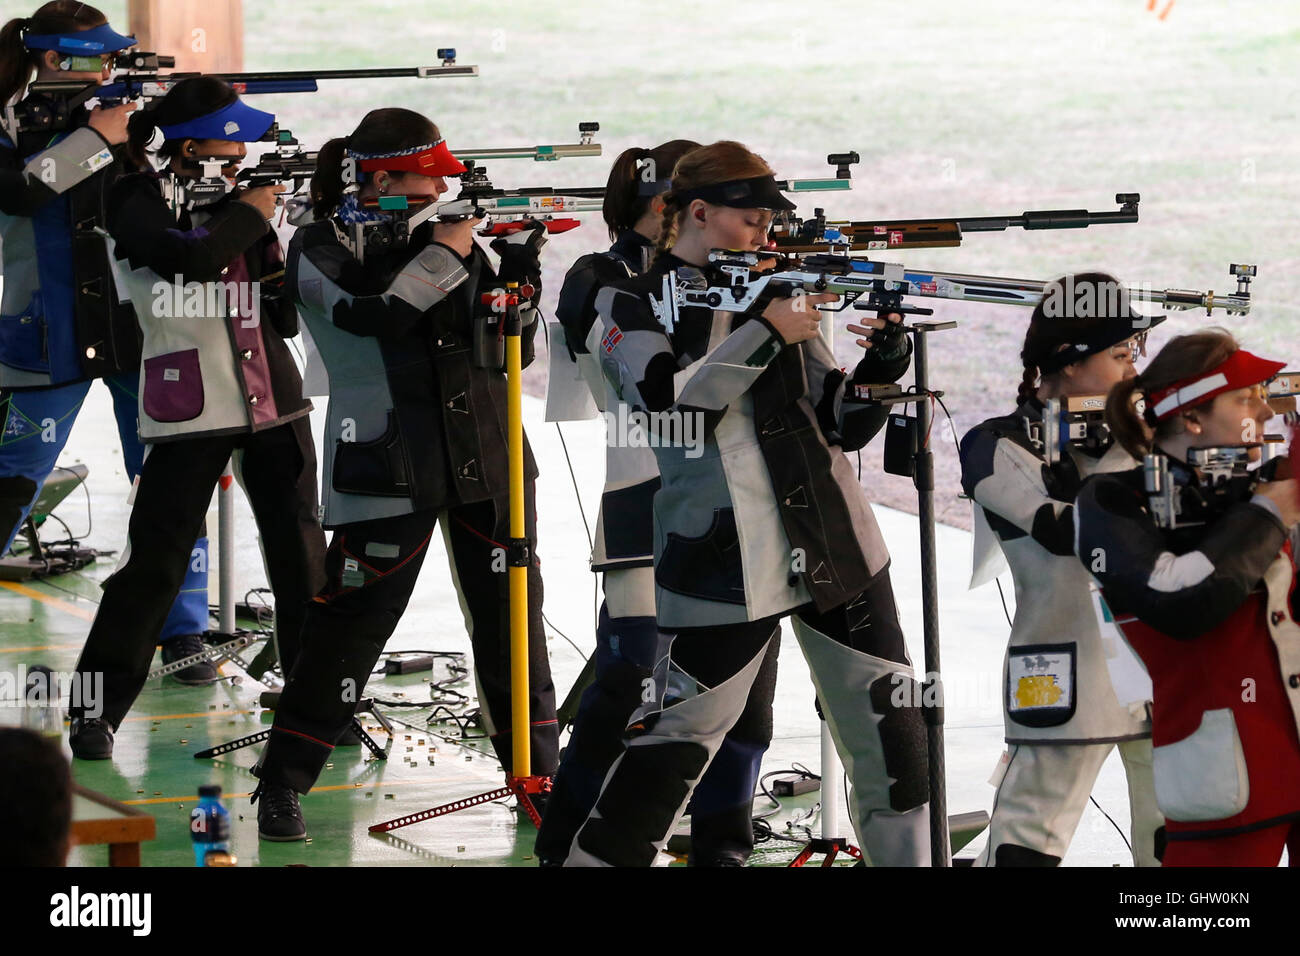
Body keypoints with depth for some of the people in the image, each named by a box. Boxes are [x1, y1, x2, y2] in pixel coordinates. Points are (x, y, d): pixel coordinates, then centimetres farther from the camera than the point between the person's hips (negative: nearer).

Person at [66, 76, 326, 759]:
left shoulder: (237, 192, 11)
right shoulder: (137, 201, -4)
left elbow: (288, 312, 8)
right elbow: (190, 257, -25)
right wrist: (249, 213, -11)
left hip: (272, 394, 5)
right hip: (191, 404, -5)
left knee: (301, 554, 5)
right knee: (155, 561, -5)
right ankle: (95, 714, 4)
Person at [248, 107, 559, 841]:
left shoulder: (450, 234, 11)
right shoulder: (324, 250, -2)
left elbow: (514, 345, 9)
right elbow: (372, 314, -21)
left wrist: (520, 260, -5)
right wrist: (443, 252, -13)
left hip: (488, 452, 5)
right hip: (388, 467, -5)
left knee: (510, 615, 7)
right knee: (354, 622, -5)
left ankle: (540, 777, 18)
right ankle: (283, 785, 5)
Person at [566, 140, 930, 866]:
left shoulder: (776, 290, 13)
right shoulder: (634, 304, 0)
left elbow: (842, 425, 10)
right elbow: (670, 403, -18)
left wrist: (887, 357, -7)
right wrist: (765, 334, -18)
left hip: (836, 541, 5)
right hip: (723, 557, -5)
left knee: (892, 731, 7)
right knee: (671, 747, -4)